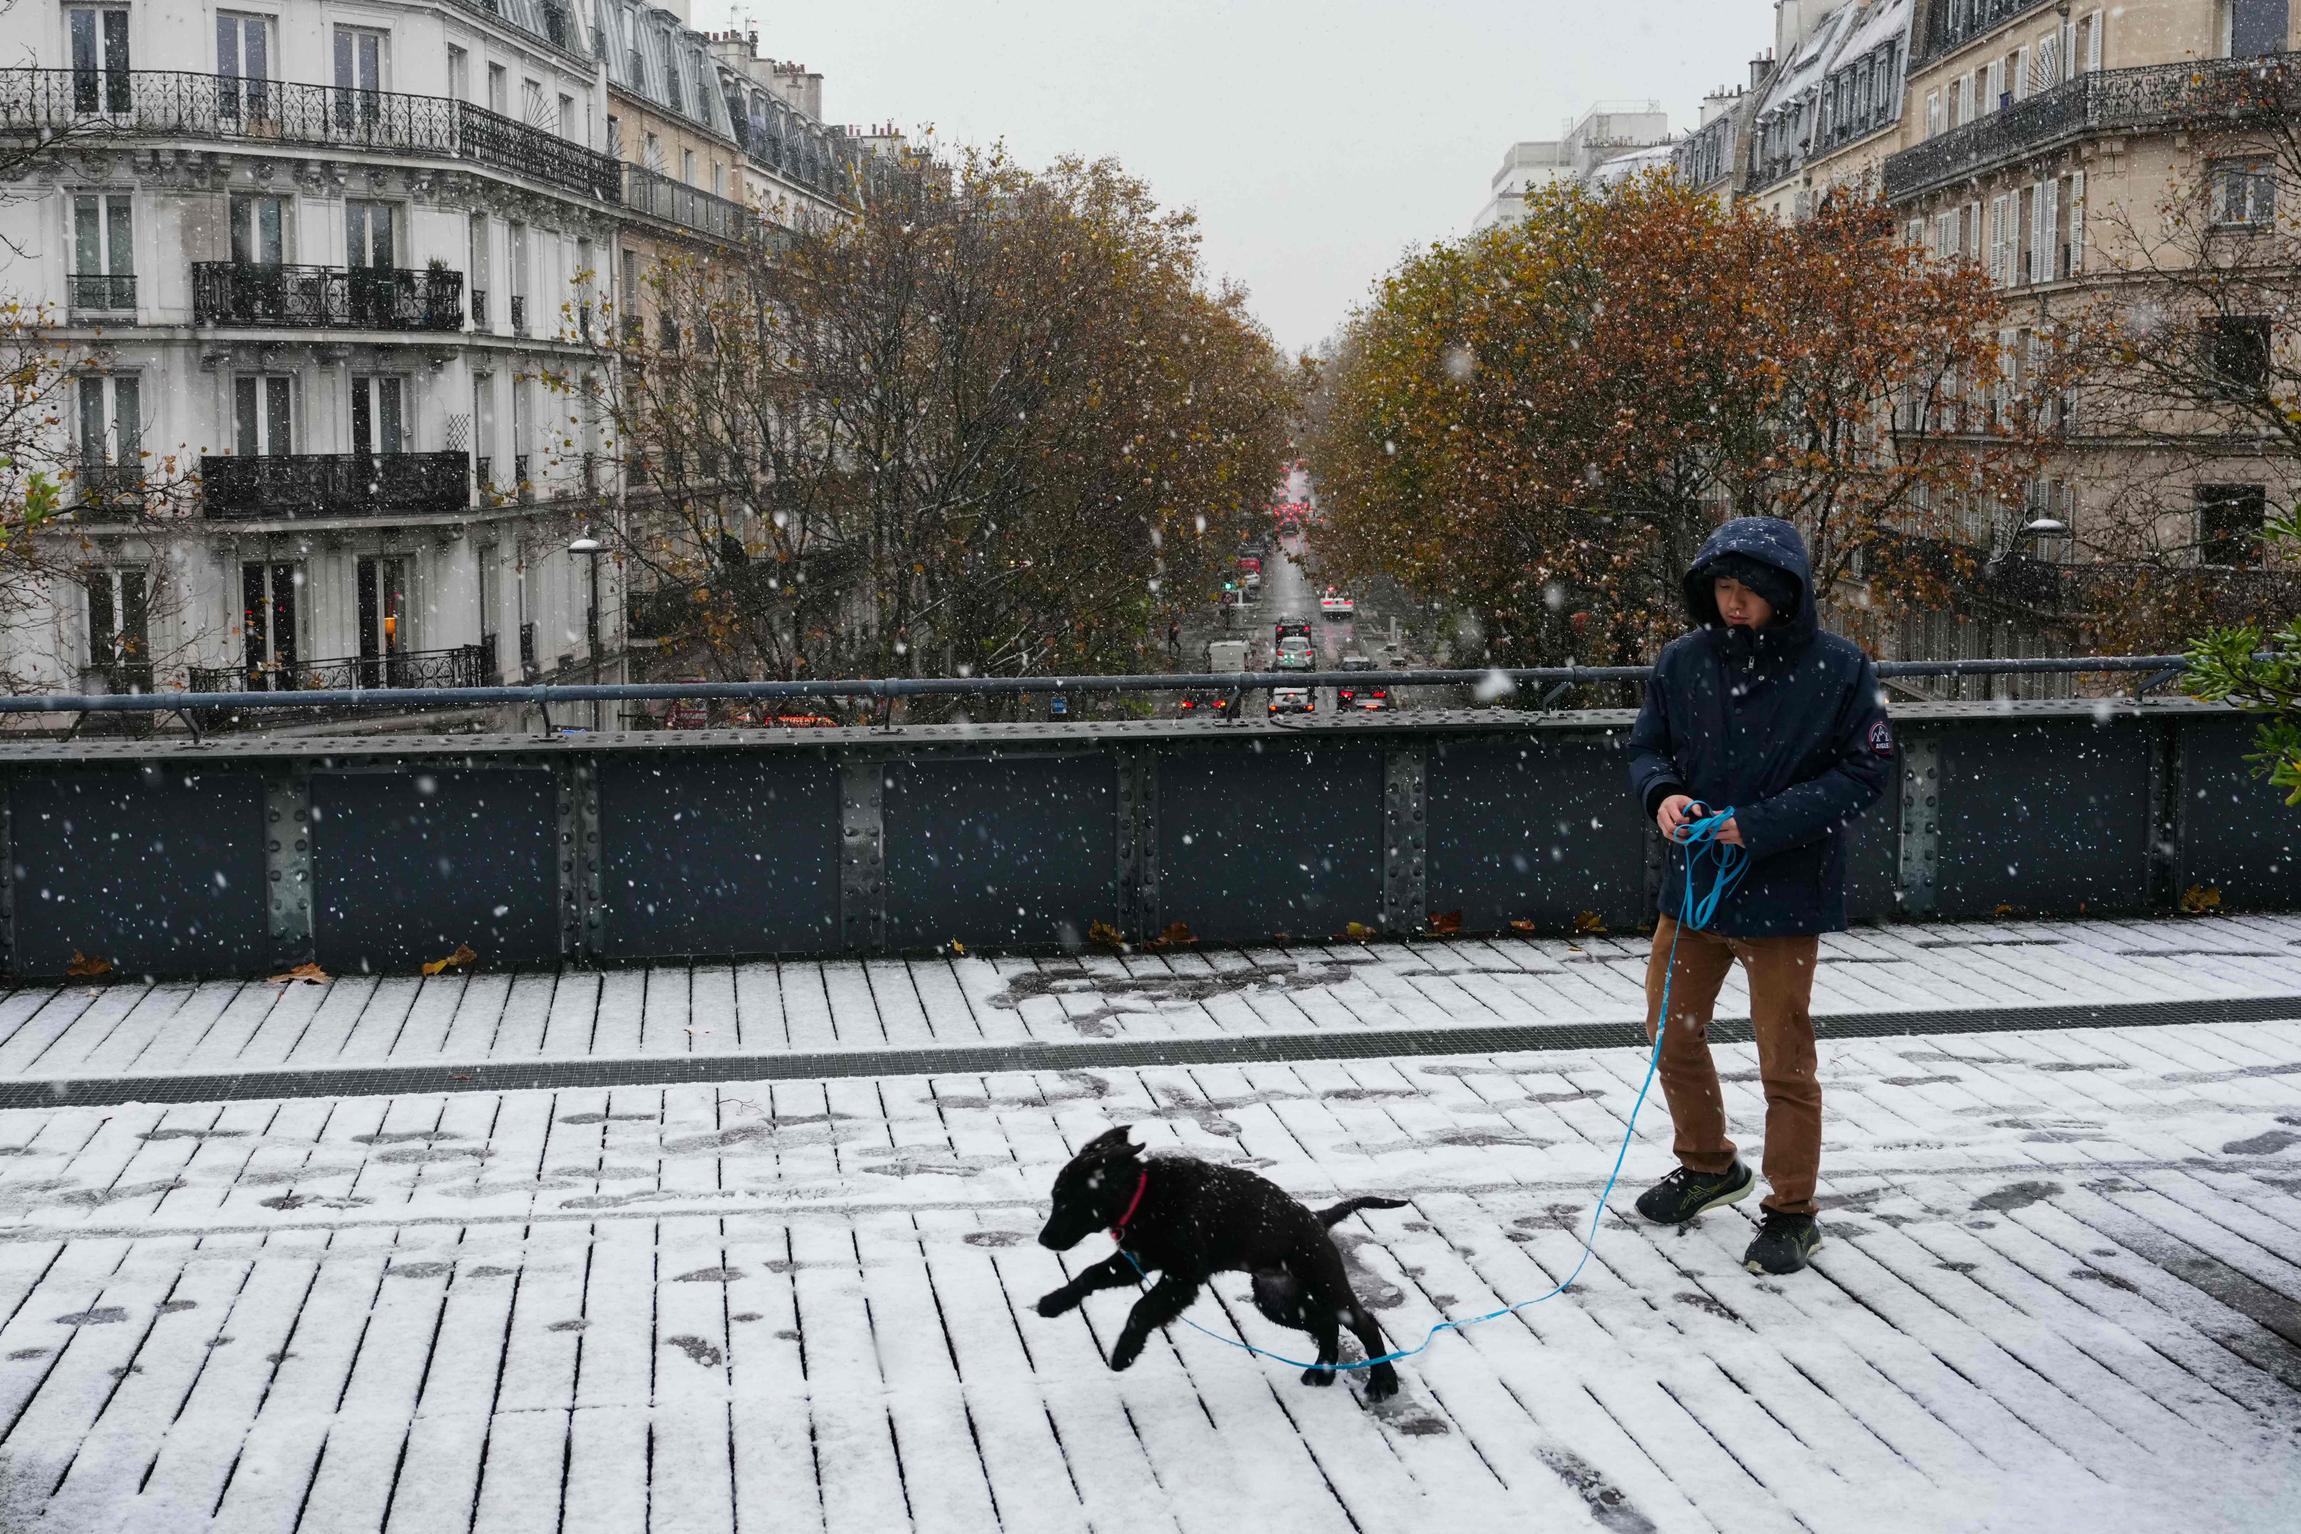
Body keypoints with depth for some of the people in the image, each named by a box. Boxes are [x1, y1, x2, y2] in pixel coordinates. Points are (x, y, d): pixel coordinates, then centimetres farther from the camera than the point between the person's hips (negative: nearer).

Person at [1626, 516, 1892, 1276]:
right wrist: (1663, 793, -15)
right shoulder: (1684, 661, -1)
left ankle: (1791, 1211, 20)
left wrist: (1763, 824, -20)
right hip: (1694, 880, 5)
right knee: (1673, 1035, 17)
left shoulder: (1837, 668, -12)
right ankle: (1709, 1165, 41)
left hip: (1784, 893, -5)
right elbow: (1647, 748, 8)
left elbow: (1866, 768, -11)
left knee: (1784, 1058, 4)